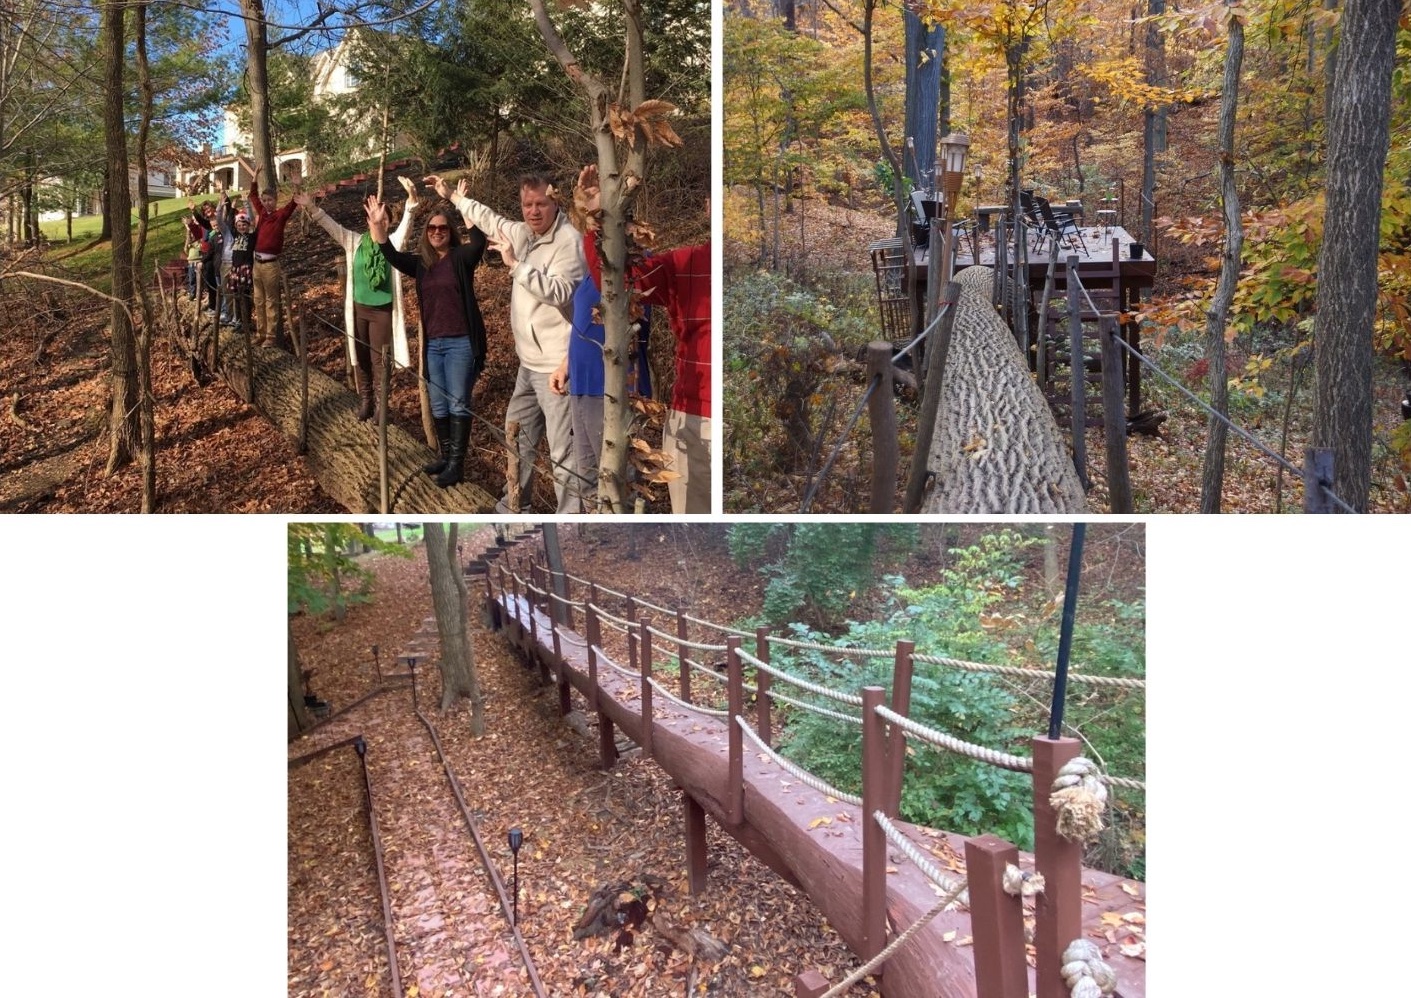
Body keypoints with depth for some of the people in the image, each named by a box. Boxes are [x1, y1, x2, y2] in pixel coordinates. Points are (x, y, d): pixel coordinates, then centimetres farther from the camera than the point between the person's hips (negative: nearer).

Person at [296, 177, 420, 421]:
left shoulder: (393, 242, -5)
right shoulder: (354, 241, 4)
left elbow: (406, 224, -20)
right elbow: (331, 225, 0)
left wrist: (411, 201, -38)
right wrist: (311, 207, -14)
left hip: (382, 311, -3)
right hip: (358, 309, 3)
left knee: (378, 360, 2)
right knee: (361, 357, 12)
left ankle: (381, 404, 12)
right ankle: (365, 400, 25)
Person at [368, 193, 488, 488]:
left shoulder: (461, 258, -5)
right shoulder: (420, 262, 9)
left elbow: (478, 242, -24)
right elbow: (393, 256, -4)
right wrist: (377, 226, -19)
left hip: (460, 342, -6)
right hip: (432, 343, 6)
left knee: (458, 404, -2)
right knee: (438, 405, 13)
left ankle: (457, 463, 3)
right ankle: (445, 457, 25)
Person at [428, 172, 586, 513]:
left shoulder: (570, 241, -16)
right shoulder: (523, 233, 10)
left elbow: (559, 292, -29)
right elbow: (490, 218, 30)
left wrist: (515, 263, -24)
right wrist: (452, 196, 40)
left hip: (557, 365, -10)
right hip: (529, 363, 10)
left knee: (563, 450, -9)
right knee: (517, 437, 23)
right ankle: (512, 507, 40)